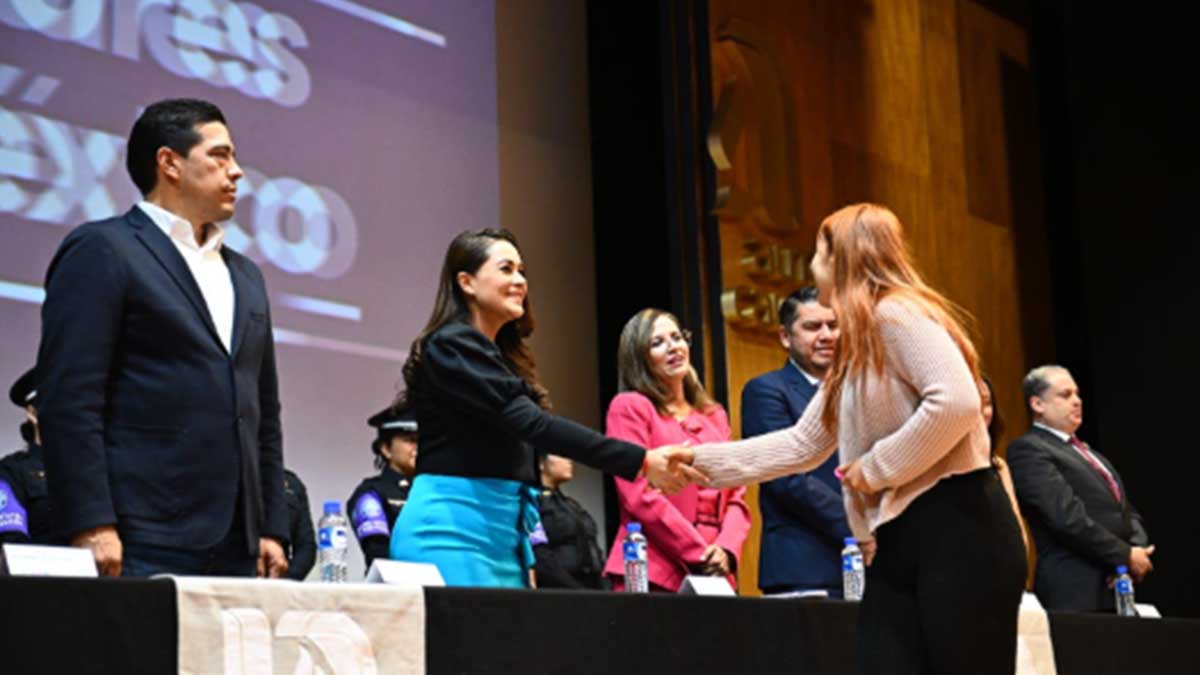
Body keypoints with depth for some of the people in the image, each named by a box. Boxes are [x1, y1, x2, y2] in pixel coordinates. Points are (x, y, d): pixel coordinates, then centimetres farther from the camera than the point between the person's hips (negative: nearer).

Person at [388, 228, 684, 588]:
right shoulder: (451, 346, -8)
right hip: (452, 531, -9)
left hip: (503, 537, 9)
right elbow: (531, 423, -19)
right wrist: (640, 461, -25)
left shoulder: (503, 356, 19)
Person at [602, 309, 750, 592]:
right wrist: (700, 555, -11)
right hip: (655, 573, -5)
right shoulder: (629, 407, 1)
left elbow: (736, 496, 13)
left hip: (715, 574, 5)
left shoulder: (715, 415, 18)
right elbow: (639, 495, -9)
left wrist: (725, 551, -6)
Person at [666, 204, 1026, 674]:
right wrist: (704, 459, 22)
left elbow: (956, 402, -22)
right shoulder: (855, 352, 22)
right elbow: (802, 445, 26)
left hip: (956, 531, -9)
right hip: (896, 545, 9)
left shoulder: (895, 313, -8)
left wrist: (876, 468, -13)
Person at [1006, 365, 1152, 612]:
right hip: (1076, 594, -8)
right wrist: (1125, 555, -11)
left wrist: (1138, 549, 0)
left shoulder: (1088, 452, 24)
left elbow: (1127, 512, 22)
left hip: (1119, 587, 8)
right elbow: (1067, 517, -16)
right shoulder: (1028, 450, -5)